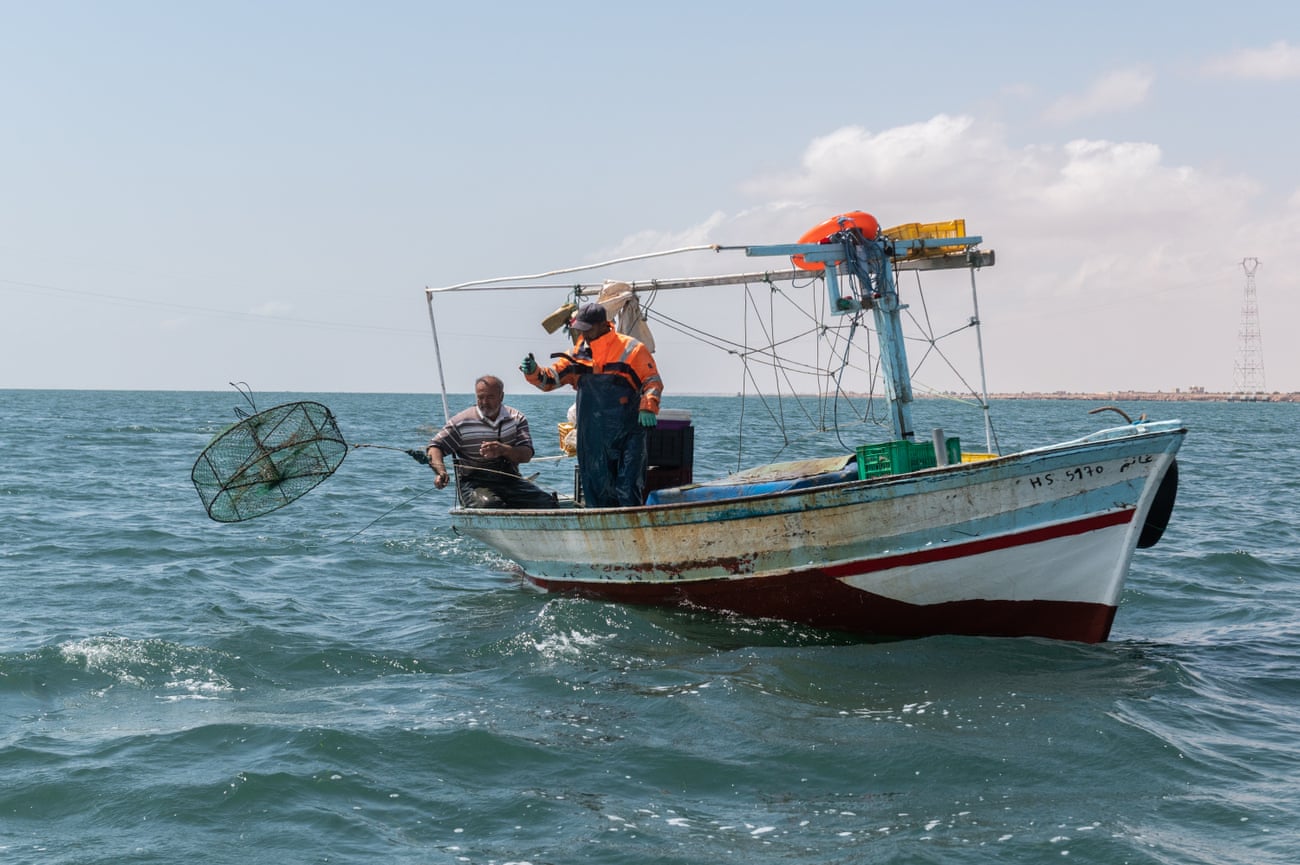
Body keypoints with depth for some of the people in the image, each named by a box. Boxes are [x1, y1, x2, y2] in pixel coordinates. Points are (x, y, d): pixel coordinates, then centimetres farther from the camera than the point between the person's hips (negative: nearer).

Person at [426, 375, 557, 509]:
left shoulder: (517, 418, 8)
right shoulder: (461, 422, 1)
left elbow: (526, 454, -4)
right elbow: (435, 447, 1)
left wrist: (503, 450, -26)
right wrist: (441, 472, -21)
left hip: (510, 480, 3)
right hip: (474, 482, -3)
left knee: (547, 503, -19)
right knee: (490, 505, -37)